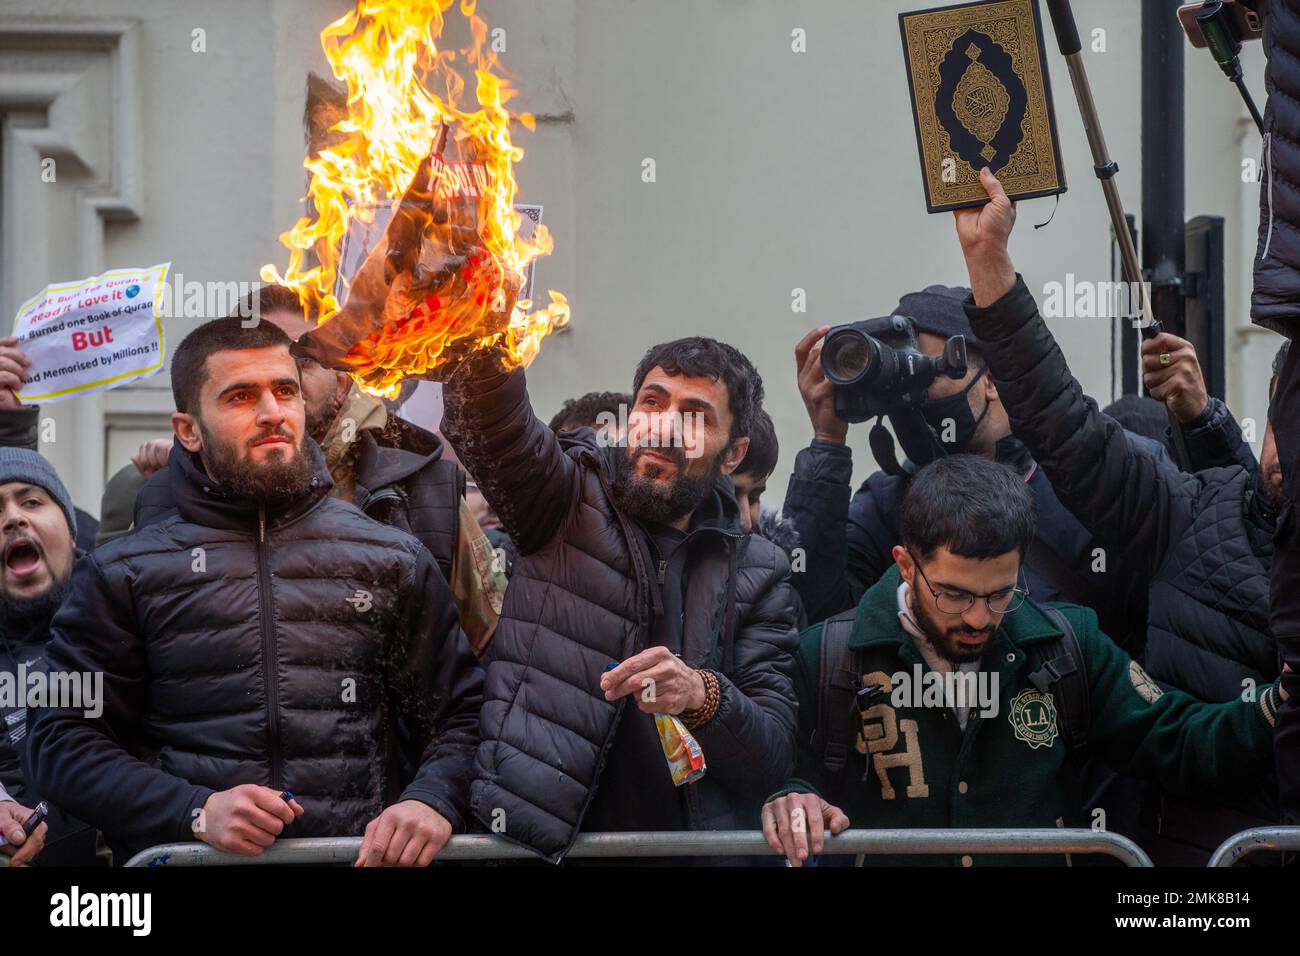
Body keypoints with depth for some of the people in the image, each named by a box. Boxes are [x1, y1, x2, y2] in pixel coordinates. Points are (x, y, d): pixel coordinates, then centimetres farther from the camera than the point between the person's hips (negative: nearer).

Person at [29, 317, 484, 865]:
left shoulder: (393, 562, 15)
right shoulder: (122, 575, 12)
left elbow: (460, 717, 15)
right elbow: (64, 742, 8)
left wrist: (432, 800, -7)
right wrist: (195, 812, -7)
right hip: (187, 860, -1)